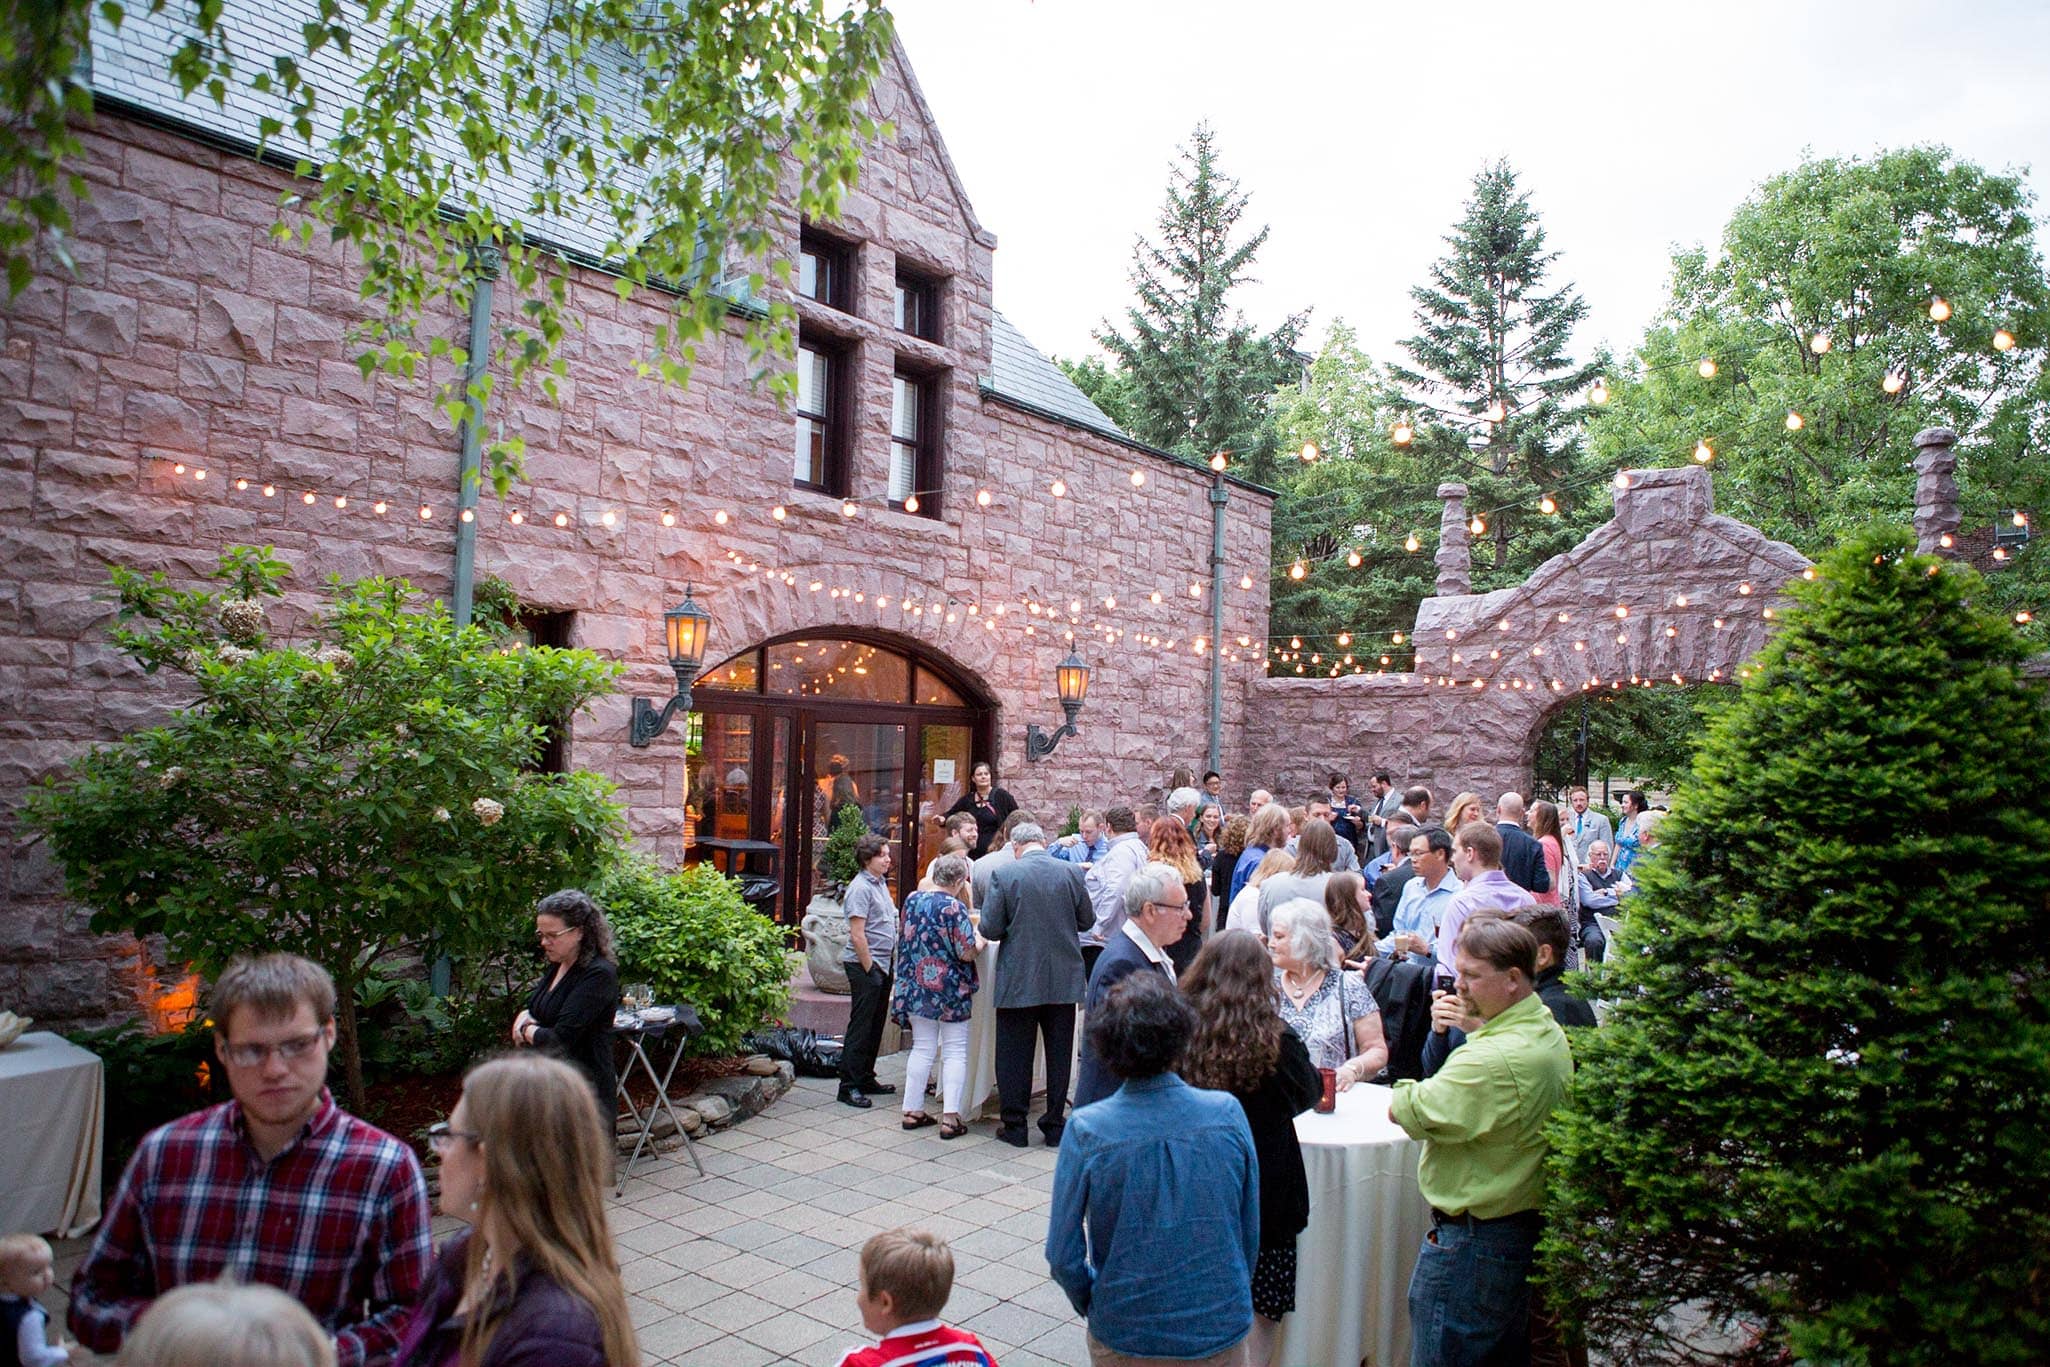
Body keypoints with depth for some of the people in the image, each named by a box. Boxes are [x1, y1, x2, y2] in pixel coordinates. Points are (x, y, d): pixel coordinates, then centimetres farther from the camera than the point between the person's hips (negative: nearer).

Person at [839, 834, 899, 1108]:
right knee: (861, 1025, -4)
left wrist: (893, 962, 15)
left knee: (875, 1025, 15)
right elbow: (857, 935, -19)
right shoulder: (860, 888, -15)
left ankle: (866, 1079, 25)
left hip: (883, 964, 9)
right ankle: (849, 1086, 2)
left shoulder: (880, 883, 13)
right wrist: (870, 970, -18)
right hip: (864, 965, -9)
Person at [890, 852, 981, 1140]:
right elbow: (967, 953, -17)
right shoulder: (953, 907, -17)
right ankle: (950, 1117, 1)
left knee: (922, 1048, 15)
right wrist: (980, 938, 3)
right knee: (955, 1052, 4)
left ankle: (913, 1111, 17)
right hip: (950, 990, -6)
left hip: (916, 987, 6)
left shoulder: (912, 900, 2)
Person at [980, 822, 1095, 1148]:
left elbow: (990, 929, -10)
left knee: (1014, 1054, 10)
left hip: (1018, 980, -2)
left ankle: (1015, 1124, 16)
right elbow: (1087, 920, 5)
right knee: (1059, 1053, 13)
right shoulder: (1071, 872, -5)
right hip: (1063, 979, 2)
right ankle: (1055, 1124, 20)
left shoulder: (1004, 875, -11)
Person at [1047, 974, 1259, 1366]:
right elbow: (1249, 1235, -4)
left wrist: (1092, 1305, 8)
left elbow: (1063, 1256, -11)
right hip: (1220, 1332, 1)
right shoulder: (1228, 1113, -15)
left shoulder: (1086, 1131, -19)